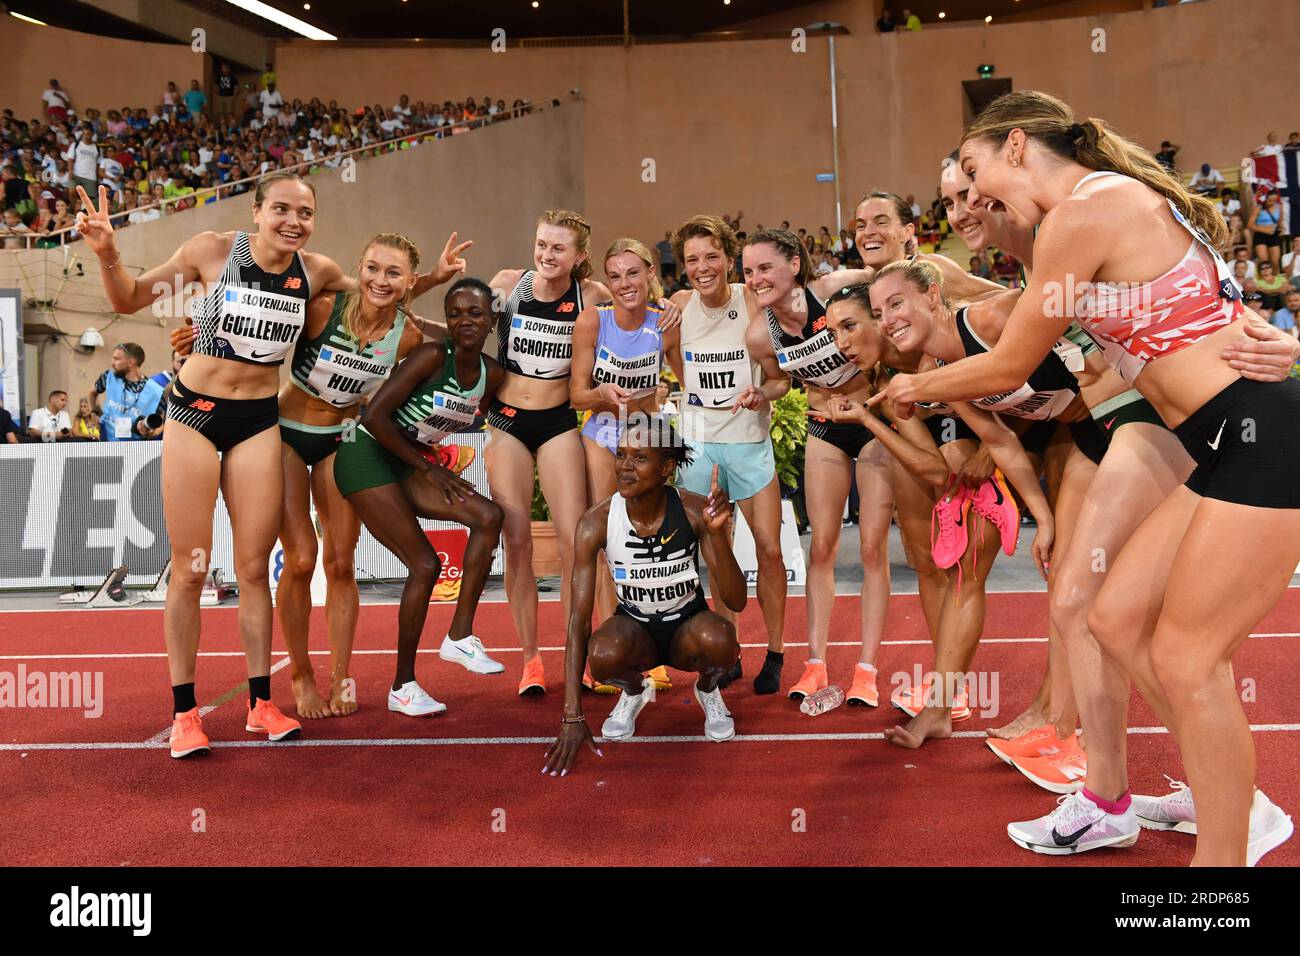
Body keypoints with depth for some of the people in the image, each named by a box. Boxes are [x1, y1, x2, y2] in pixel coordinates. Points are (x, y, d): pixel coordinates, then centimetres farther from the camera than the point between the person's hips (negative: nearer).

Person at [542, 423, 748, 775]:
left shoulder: (695, 511, -21)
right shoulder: (597, 522, -21)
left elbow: (736, 602, -22)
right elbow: (579, 620, -21)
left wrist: (717, 533, -40)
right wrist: (572, 717, -26)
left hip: (687, 626, 0)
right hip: (634, 625, 0)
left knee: (718, 639, -35)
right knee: (604, 656, -34)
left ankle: (708, 688, 4)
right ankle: (634, 691, 5)